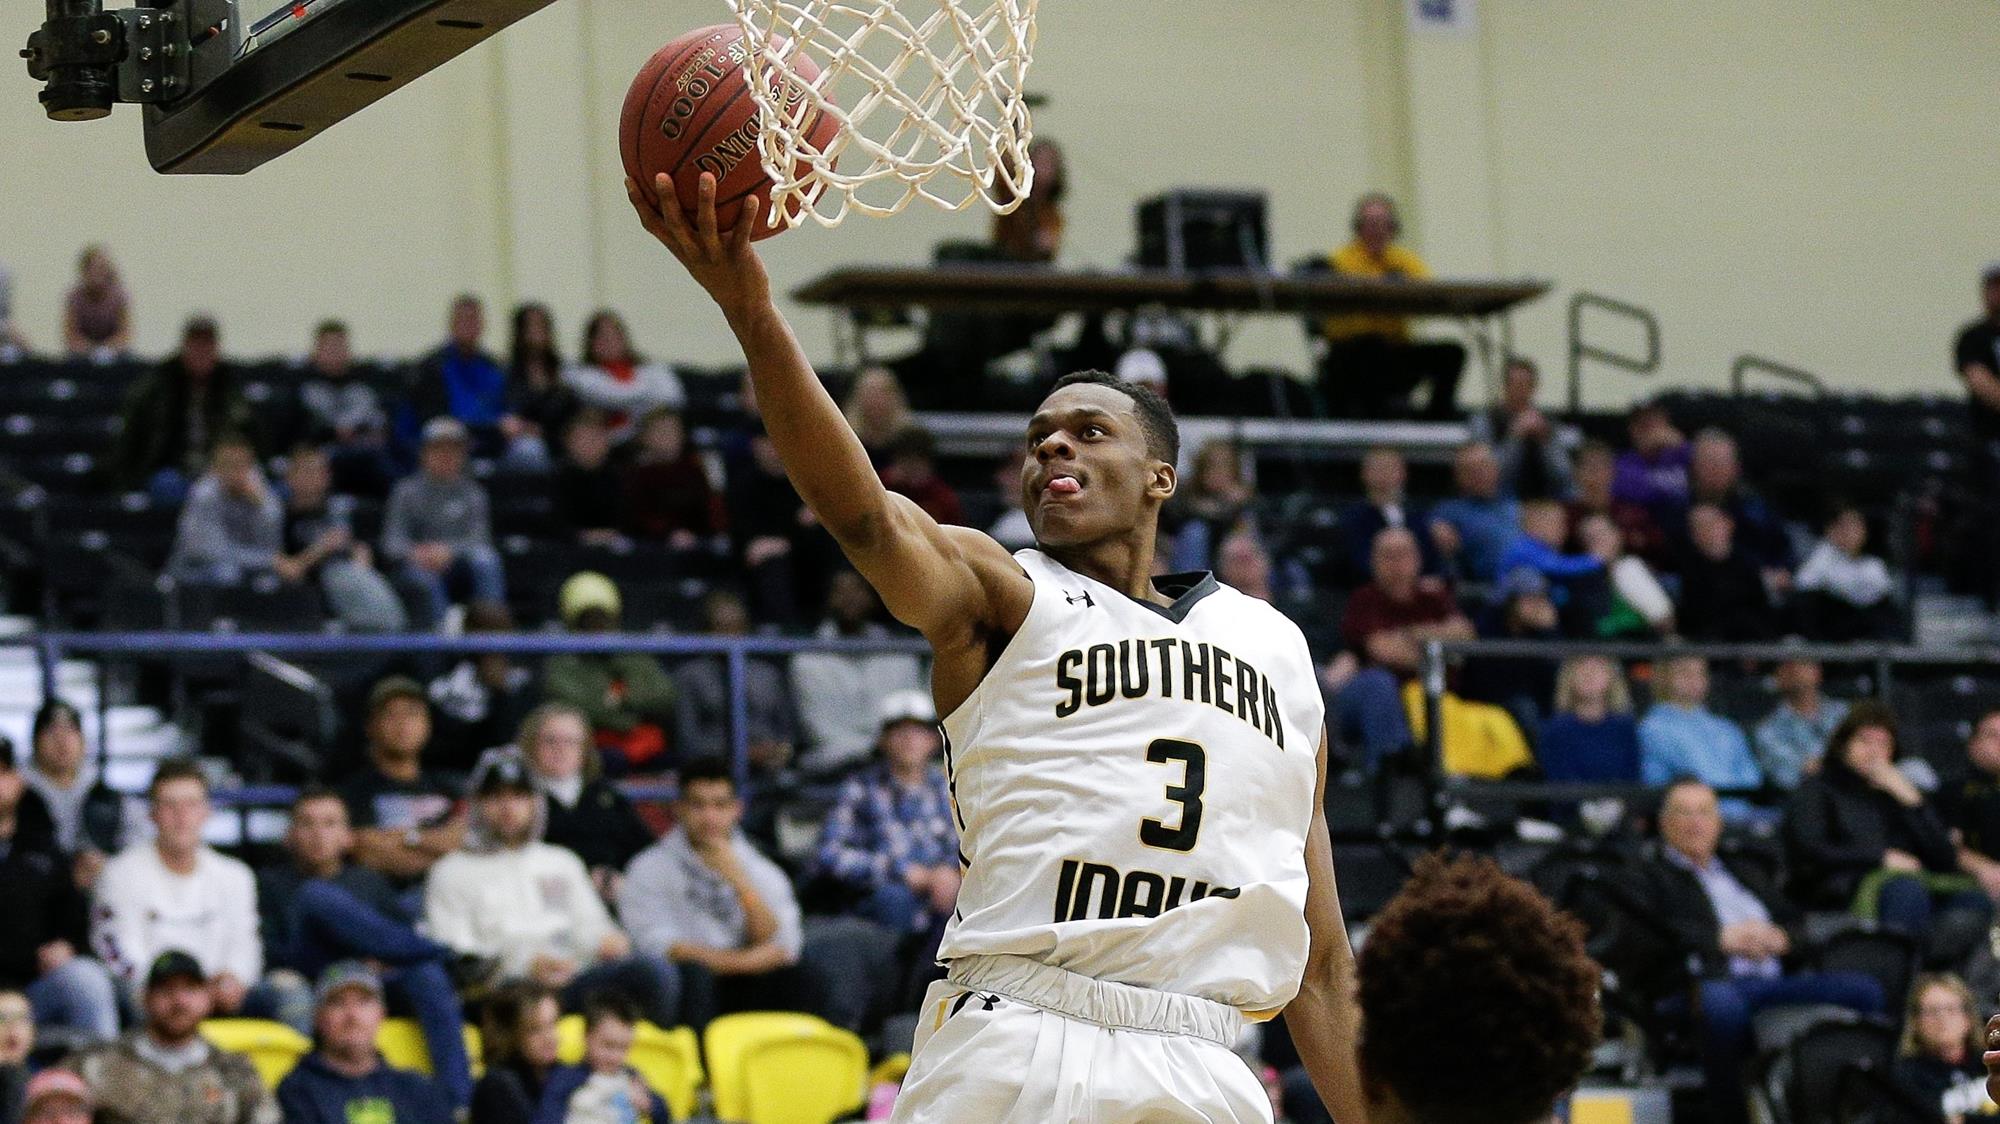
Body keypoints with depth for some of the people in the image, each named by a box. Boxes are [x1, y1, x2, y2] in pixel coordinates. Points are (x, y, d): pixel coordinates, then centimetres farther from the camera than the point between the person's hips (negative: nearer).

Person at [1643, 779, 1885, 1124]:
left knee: (1863, 990, -20)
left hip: (1774, 979, 6)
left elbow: (1798, 924, 26)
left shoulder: (1746, 872, 34)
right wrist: (1723, 939, -10)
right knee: (1723, 1003, -44)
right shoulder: (1651, 874, 15)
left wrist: (1779, 938, 2)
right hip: (1707, 981, -5)